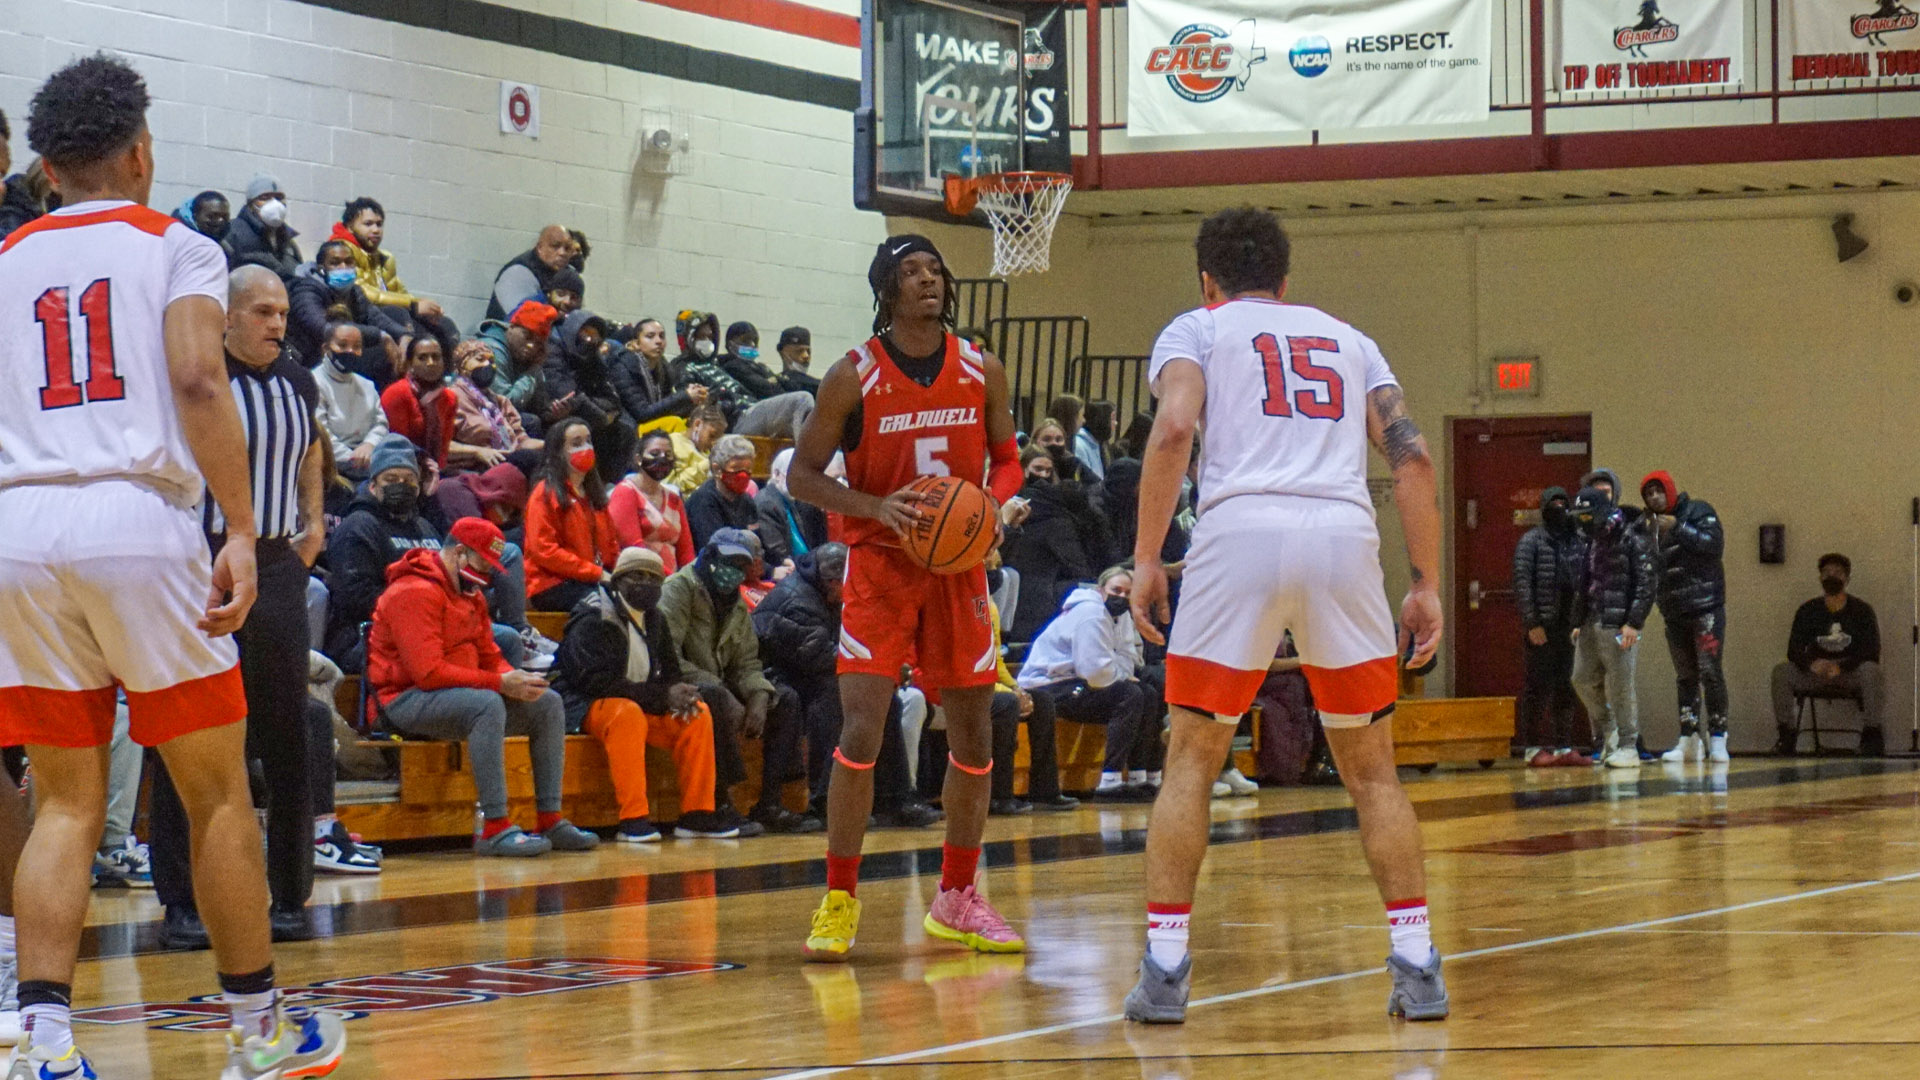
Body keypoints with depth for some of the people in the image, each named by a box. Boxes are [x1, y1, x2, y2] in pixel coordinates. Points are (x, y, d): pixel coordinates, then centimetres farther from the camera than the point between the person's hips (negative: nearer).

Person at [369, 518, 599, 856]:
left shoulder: (470, 594, 16)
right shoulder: (415, 593, -16)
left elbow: (489, 657, 17)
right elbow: (427, 672, -24)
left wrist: (517, 679, -8)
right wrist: (500, 683, -24)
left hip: (459, 695, 10)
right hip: (406, 700, -10)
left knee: (547, 704, 0)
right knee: (487, 704, -37)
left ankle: (550, 821, -3)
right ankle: (495, 827, -37)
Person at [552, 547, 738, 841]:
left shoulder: (654, 618, 11)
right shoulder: (592, 618, -14)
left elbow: (669, 670, 15)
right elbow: (597, 680, -24)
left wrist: (679, 694, -12)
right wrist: (663, 696, -25)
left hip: (642, 705, 8)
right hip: (584, 704, -8)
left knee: (699, 714, -10)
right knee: (628, 713, -38)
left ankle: (696, 814, -9)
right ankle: (633, 819, -40)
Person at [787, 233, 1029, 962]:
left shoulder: (982, 371, 1)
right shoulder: (853, 376, -8)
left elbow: (1006, 459, 12)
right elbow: (802, 475, -5)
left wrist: (992, 504, -10)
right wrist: (876, 507, -20)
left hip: (959, 564, 4)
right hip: (880, 566, -4)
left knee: (973, 735, 7)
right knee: (862, 730, -13)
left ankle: (957, 901, 20)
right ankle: (839, 902, -3)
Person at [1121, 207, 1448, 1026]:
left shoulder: (1196, 329, 19)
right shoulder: (1348, 340, 28)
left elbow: (1174, 428, -2)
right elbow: (1412, 457, 14)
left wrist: (1146, 560, -2)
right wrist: (1426, 585, 14)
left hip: (1241, 532, -2)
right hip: (1345, 538, 2)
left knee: (1191, 762, 10)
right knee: (1371, 769, 14)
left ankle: (1164, 967, 3)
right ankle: (1417, 966, 5)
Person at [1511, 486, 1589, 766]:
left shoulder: (1579, 541, 12)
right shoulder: (1531, 541, -1)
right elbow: (1522, 583, -7)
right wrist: (1532, 623, -13)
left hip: (1570, 627, 5)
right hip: (1542, 627, -5)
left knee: (1566, 690, 8)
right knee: (1538, 688, -2)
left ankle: (1563, 747, 13)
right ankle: (1534, 749, 2)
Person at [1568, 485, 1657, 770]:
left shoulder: (1634, 540, -7)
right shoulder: (1594, 542, 18)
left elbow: (1646, 583, -12)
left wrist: (1634, 623, -18)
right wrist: (1578, 623, 20)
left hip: (1618, 625, -8)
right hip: (1591, 624, 8)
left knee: (1620, 686, -6)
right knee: (1583, 679, 6)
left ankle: (1628, 747, 0)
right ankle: (1607, 733, 21)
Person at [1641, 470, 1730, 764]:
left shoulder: (1698, 511, -2)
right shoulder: (1653, 525, 14)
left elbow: (1715, 544, -16)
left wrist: (1678, 528, -18)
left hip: (1705, 606, -6)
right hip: (1674, 612, 6)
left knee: (1710, 672, -9)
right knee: (1685, 677, 7)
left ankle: (1717, 739, -7)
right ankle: (1689, 740, 9)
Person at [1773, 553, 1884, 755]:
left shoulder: (1862, 610, -1)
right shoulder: (1808, 611, 4)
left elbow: (1871, 653, -9)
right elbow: (1794, 651, -3)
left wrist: (1840, 667, -27)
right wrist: (1812, 664, -28)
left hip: (1850, 675, -2)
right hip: (1815, 677, 2)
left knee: (1870, 670, -35)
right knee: (1781, 670, -25)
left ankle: (1871, 731, -25)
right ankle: (1786, 734, -21)